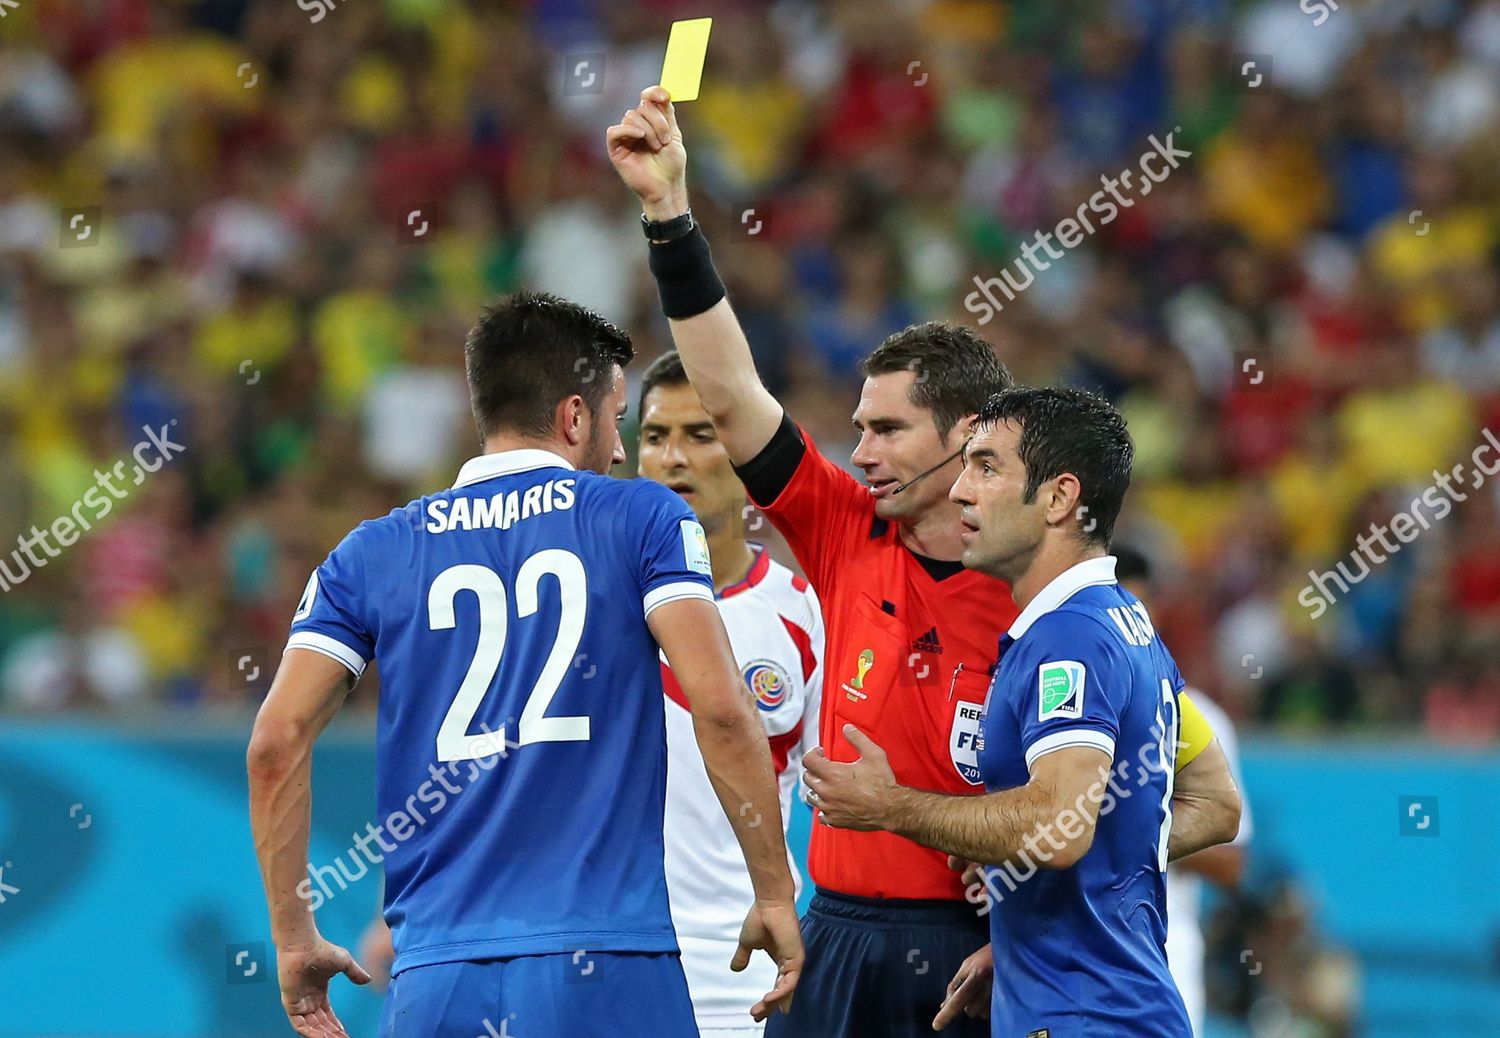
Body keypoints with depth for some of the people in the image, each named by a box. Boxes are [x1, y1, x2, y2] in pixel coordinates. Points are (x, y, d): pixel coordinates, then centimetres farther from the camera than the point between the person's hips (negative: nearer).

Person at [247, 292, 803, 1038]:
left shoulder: (374, 554, 11)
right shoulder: (641, 518, 5)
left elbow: (276, 741, 4)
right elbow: (719, 707, -6)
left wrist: (293, 937, 12)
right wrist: (774, 895, 2)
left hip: (439, 975, 3)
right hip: (606, 962, -3)